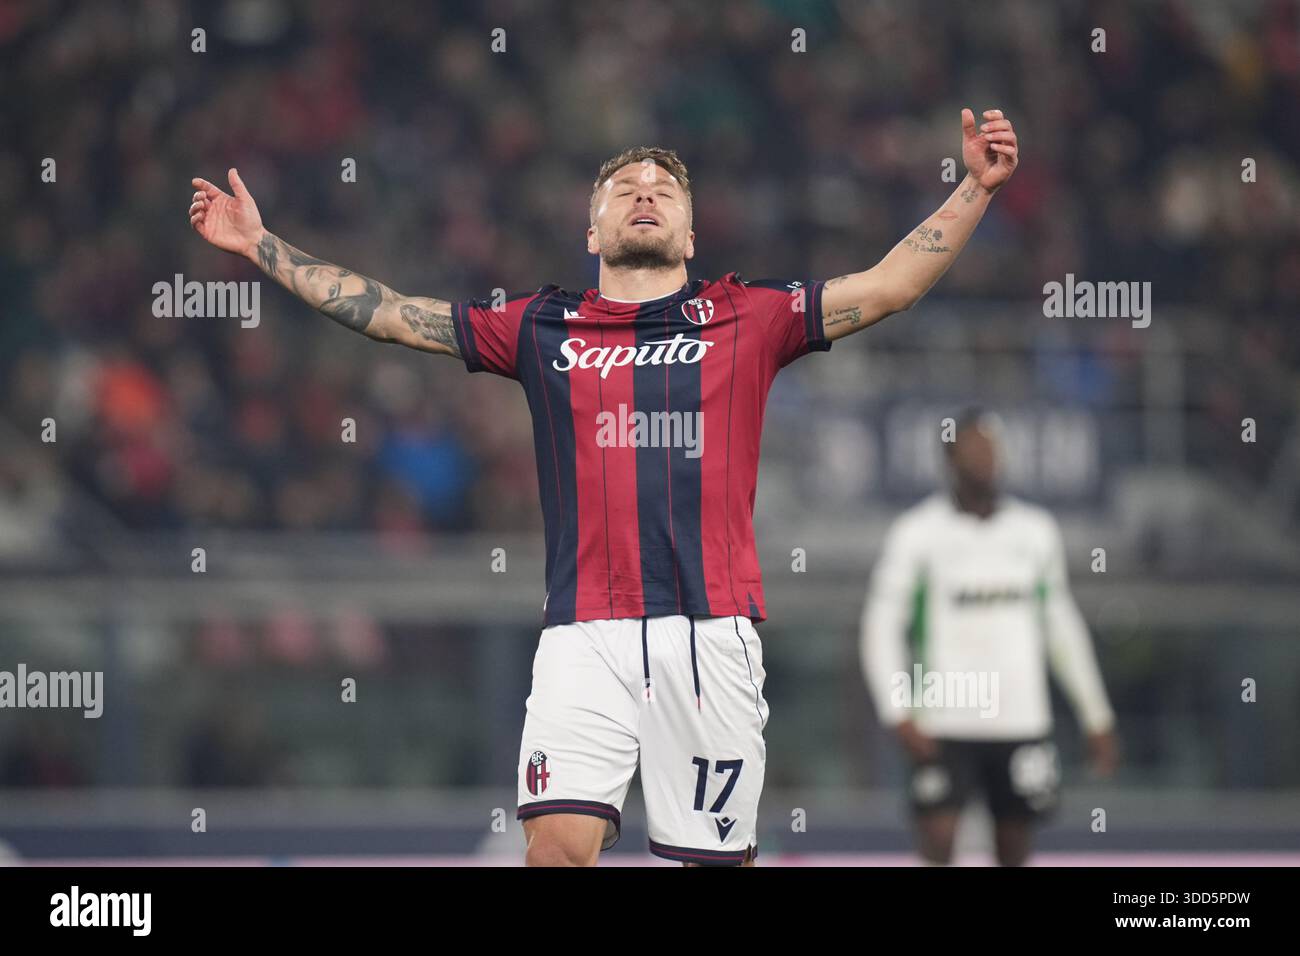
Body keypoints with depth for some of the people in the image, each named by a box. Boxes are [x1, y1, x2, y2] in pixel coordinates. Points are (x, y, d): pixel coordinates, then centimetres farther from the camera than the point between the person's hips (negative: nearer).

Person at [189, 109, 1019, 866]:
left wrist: (976, 189, 3)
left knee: (722, 855, 2)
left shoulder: (747, 319, 12)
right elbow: (390, 313, 20)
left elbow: (893, 284, 12)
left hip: (710, 632, 0)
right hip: (585, 636, 0)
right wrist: (262, 245, 20)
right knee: (558, 844, -15)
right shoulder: (544, 328, 15)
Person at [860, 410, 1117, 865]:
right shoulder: (915, 533, -2)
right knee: (937, 845, -13)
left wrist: (1096, 716, 16)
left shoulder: (1036, 530, 9)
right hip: (944, 724, -3)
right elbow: (881, 628, -3)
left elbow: (1062, 625, 18)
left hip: (1022, 722, 3)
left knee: (1015, 849, 5)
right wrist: (899, 714, -15)